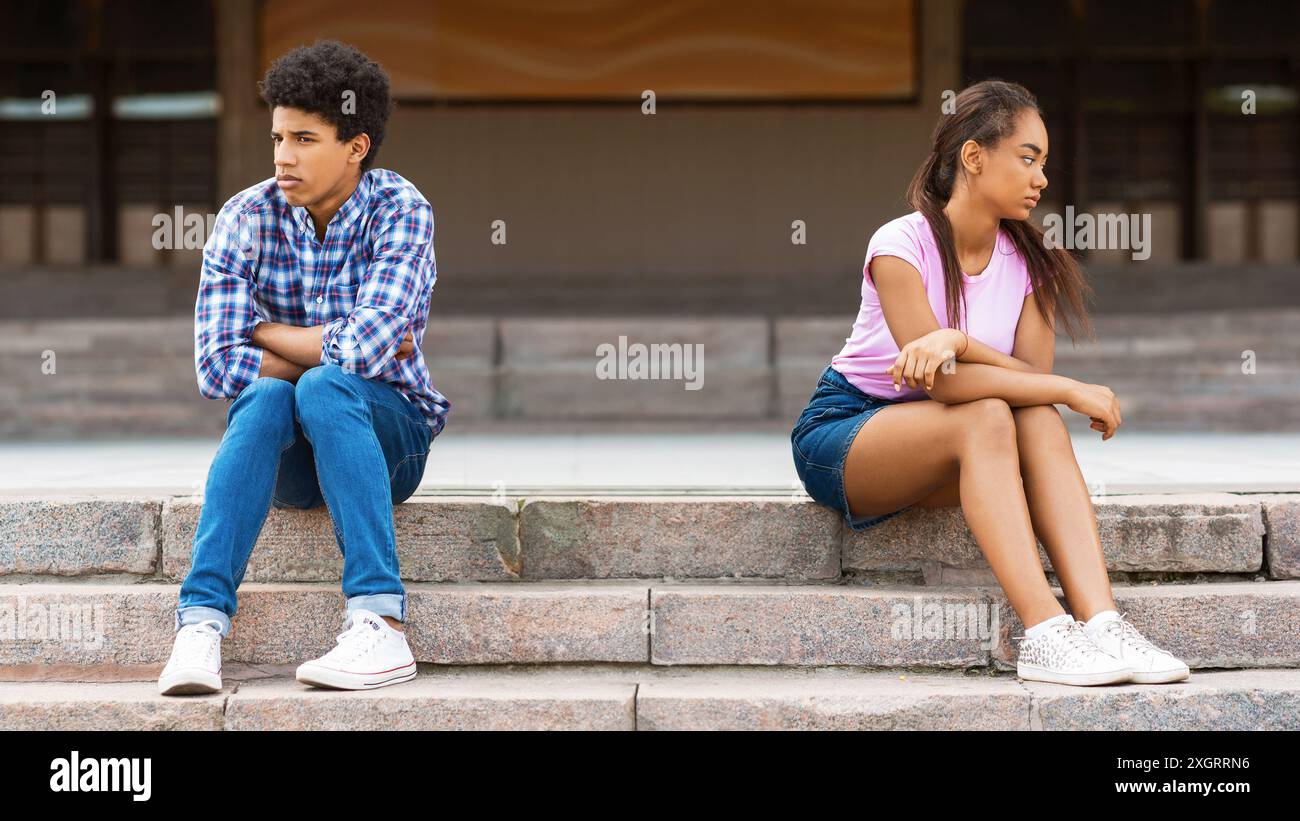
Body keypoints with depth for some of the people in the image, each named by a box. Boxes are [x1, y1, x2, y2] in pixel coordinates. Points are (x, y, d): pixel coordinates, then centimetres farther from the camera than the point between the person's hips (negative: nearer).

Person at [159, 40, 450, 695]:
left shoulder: (400, 210, -11)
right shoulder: (247, 217, -3)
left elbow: (368, 345, -26)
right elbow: (218, 365, -12)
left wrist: (266, 333, -12)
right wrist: (335, 353, -16)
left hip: (389, 432, -2)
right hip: (287, 453, 2)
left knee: (324, 389, -34)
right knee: (264, 396, -32)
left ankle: (381, 625, -41)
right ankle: (201, 621, -42)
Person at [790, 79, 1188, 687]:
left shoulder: (1027, 261, 0)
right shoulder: (901, 244, -18)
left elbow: (1033, 374, -14)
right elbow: (942, 383, -26)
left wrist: (958, 342, -33)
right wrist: (1072, 391, -25)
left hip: (937, 450, 5)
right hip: (837, 435, -5)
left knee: (1037, 420, -26)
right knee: (985, 415, -33)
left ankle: (1101, 623, -38)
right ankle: (1044, 636, -40)